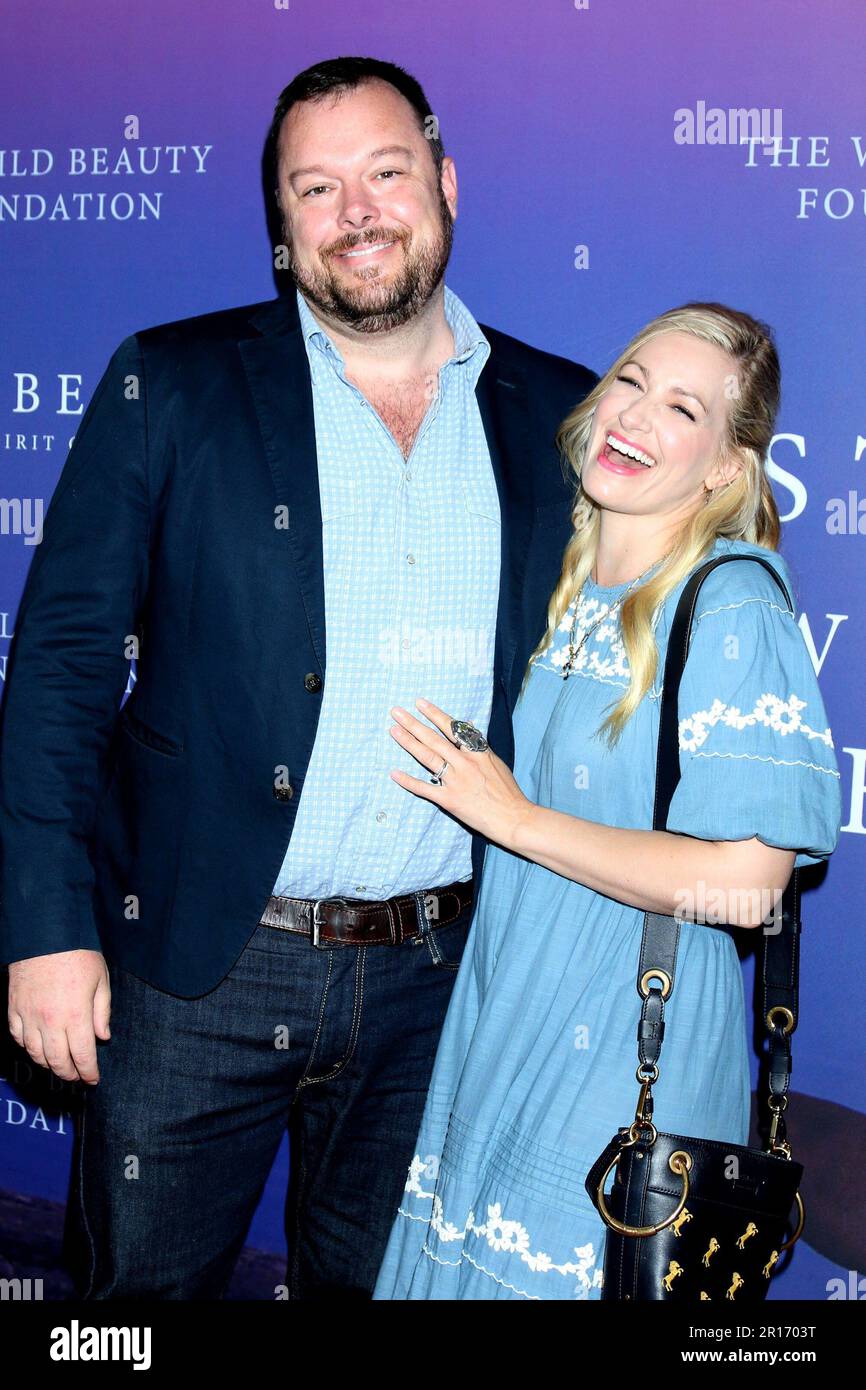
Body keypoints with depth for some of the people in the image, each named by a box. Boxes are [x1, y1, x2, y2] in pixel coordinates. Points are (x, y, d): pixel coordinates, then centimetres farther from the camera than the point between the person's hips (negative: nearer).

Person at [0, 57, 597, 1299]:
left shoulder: (560, 414, 5)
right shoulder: (170, 385, -2)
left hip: (438, 980, 2)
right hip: (196, 962, -1)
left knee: (376, 1282, 19)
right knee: (143, 1284, 13)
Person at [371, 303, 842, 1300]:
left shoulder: (733, 605, -18)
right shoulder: (565, 590, 5)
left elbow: (745, 881, -24)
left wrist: (511, 816, -18)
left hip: (628, 1044, -7)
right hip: (503, 1017, 7)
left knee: (560, 1267, 7)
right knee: (462, 1257, 20)